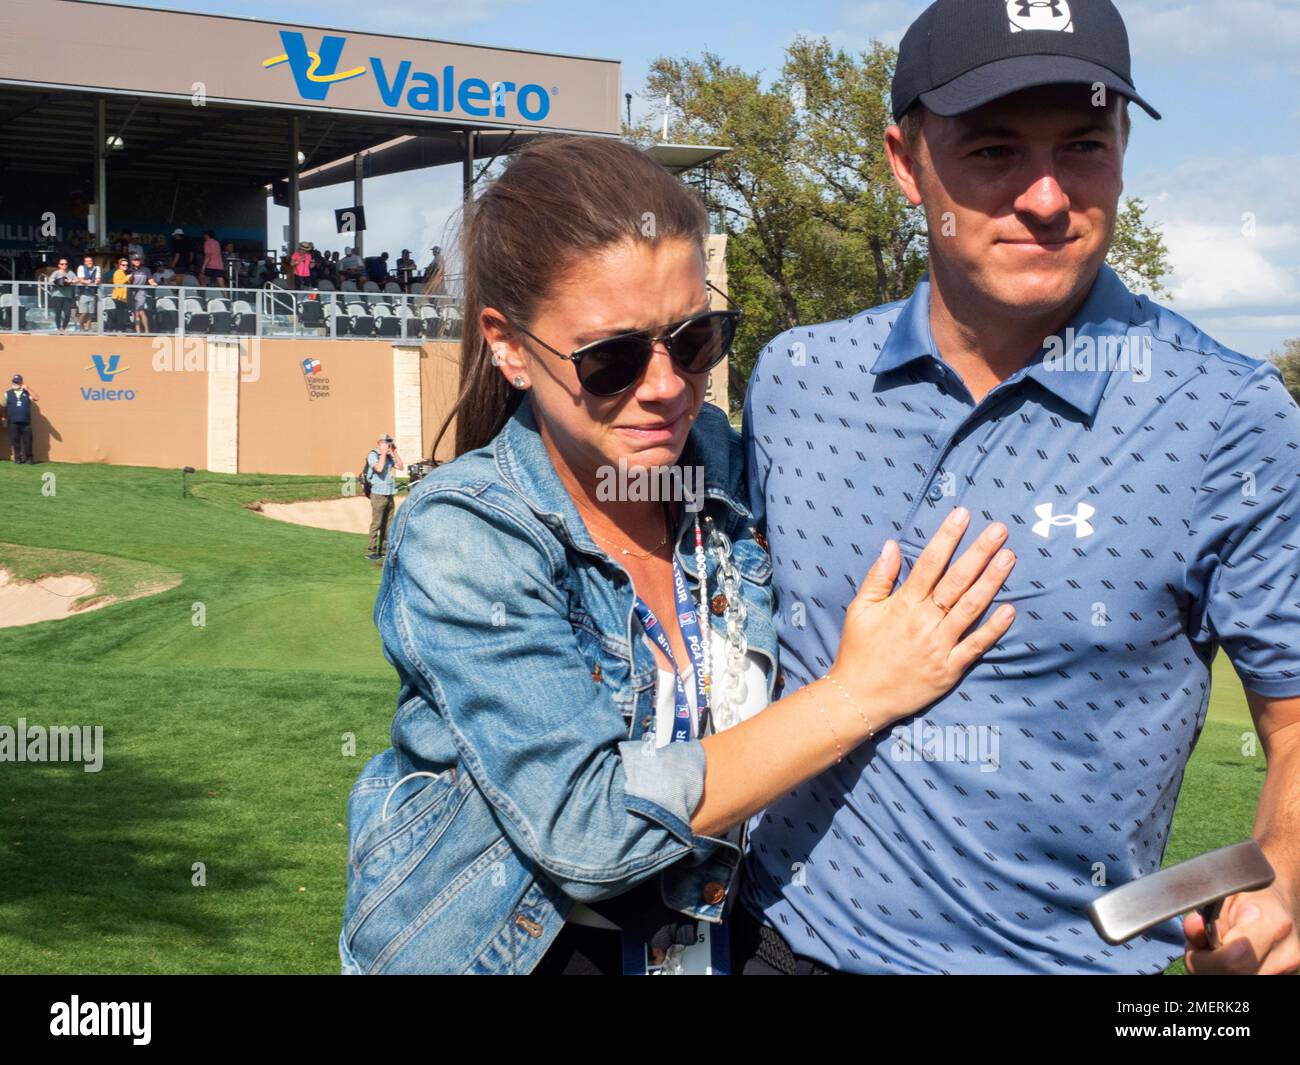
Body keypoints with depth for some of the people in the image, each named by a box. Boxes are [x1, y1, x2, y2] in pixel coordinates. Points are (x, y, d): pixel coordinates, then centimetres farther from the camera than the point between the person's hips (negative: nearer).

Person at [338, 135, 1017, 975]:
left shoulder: (727, 466, -10)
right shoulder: (461, 540, -23)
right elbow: (586, 828, -29)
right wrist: (860, 694, -28)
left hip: (703, 936, 4)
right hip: (518, 947, -4)